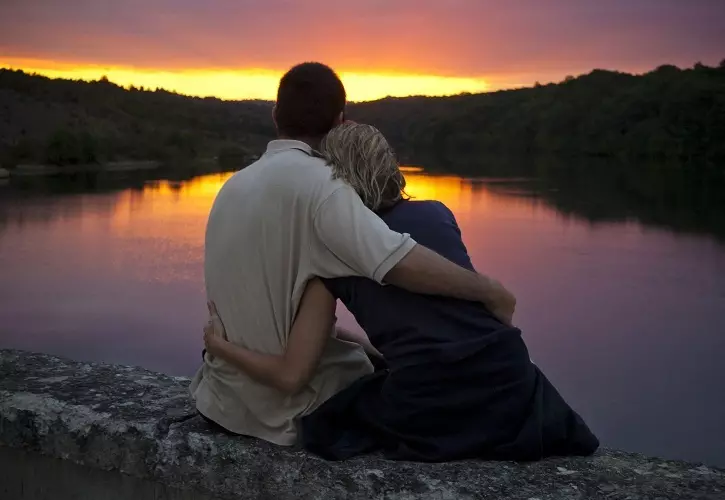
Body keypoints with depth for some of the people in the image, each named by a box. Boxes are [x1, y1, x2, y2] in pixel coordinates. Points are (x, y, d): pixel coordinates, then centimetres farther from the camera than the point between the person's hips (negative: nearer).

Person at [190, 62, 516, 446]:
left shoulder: (235, 184, 5)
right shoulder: (315, 180, -19)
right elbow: (399, 262, -32)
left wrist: (358, 340, 13)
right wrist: (492, 292, -19)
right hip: (285, 405, -7)